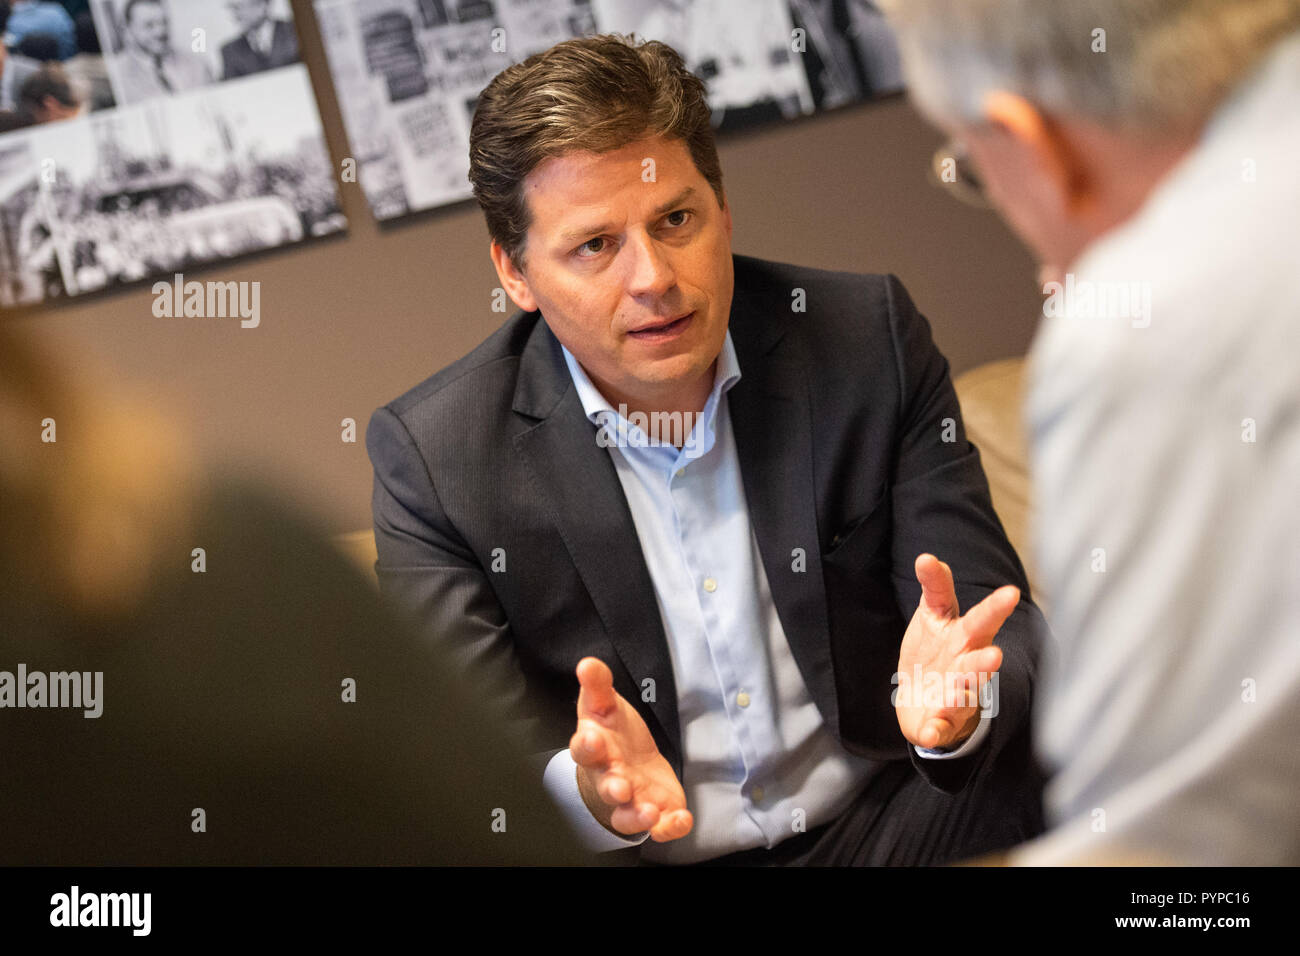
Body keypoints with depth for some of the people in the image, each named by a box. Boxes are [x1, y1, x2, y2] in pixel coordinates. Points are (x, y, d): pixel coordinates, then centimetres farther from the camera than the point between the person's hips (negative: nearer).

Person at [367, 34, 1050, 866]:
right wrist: (583, 792, -32)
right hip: (643, 858, -1)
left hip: (887, 825, 1)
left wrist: (955, 701, -28)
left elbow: (1007, 633, -5)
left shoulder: (871, 339, -3)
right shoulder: (432, 455, -7)